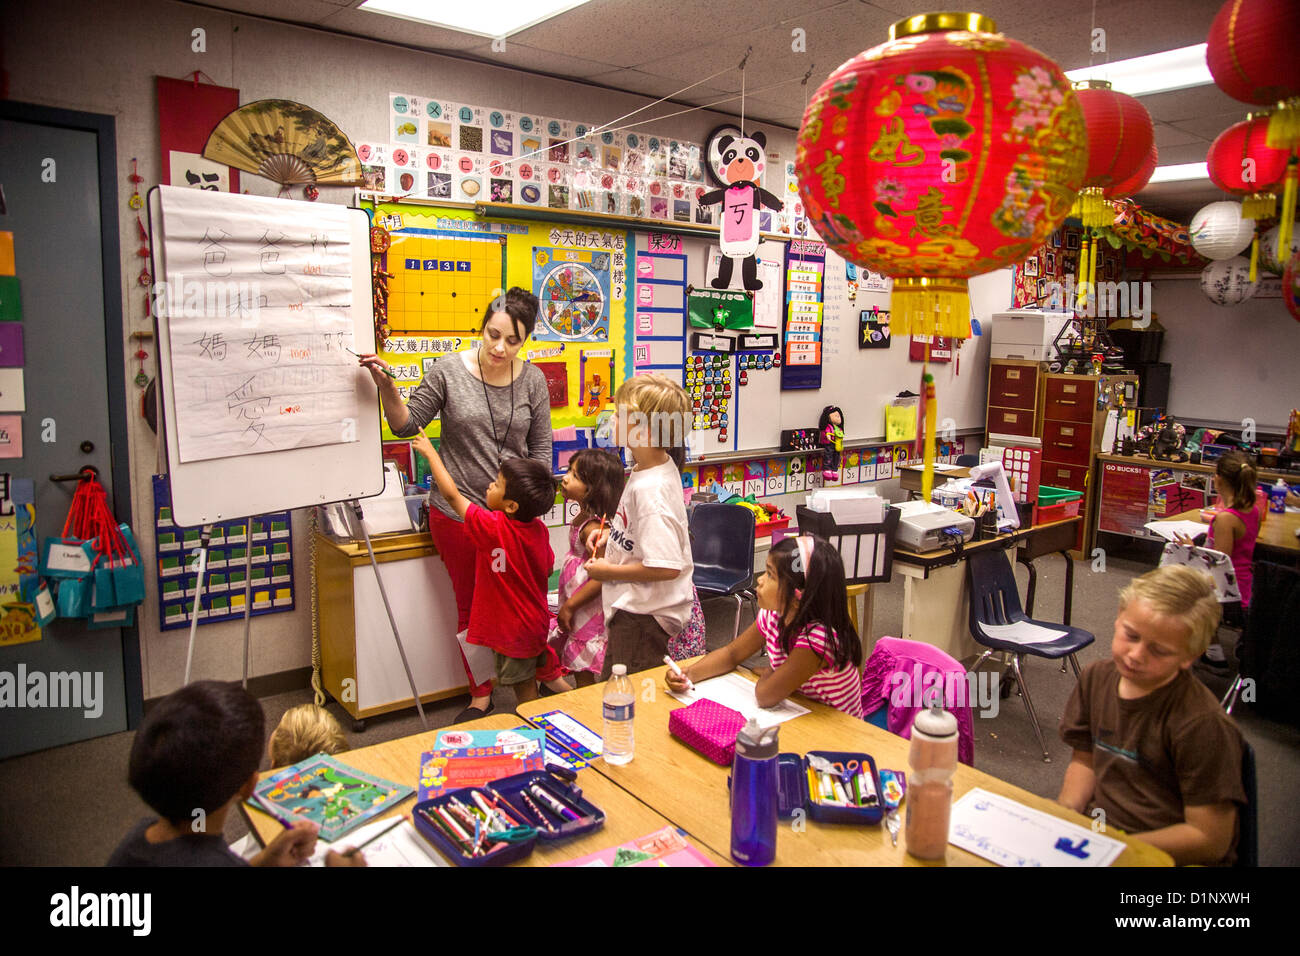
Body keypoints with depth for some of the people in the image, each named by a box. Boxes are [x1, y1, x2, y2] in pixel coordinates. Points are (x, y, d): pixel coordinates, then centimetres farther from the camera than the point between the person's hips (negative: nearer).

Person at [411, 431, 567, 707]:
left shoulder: (492, 527, -26)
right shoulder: (539, 528, -6)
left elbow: (451, 494, -20)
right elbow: (548, 570, 8)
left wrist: (430, 452, -10)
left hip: (512, 630, -6)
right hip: (536, 621, 7)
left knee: (524, 687, 8)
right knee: (539, 670, 27)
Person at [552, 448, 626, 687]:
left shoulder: (593, 528, -25)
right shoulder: (582, 517, 3)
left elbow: (599, 580, -26)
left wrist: (568, 607, -19)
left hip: (588, 611, -9)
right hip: (577, 609, 9)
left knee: (583, 672, 3)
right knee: (578, 668, 21)